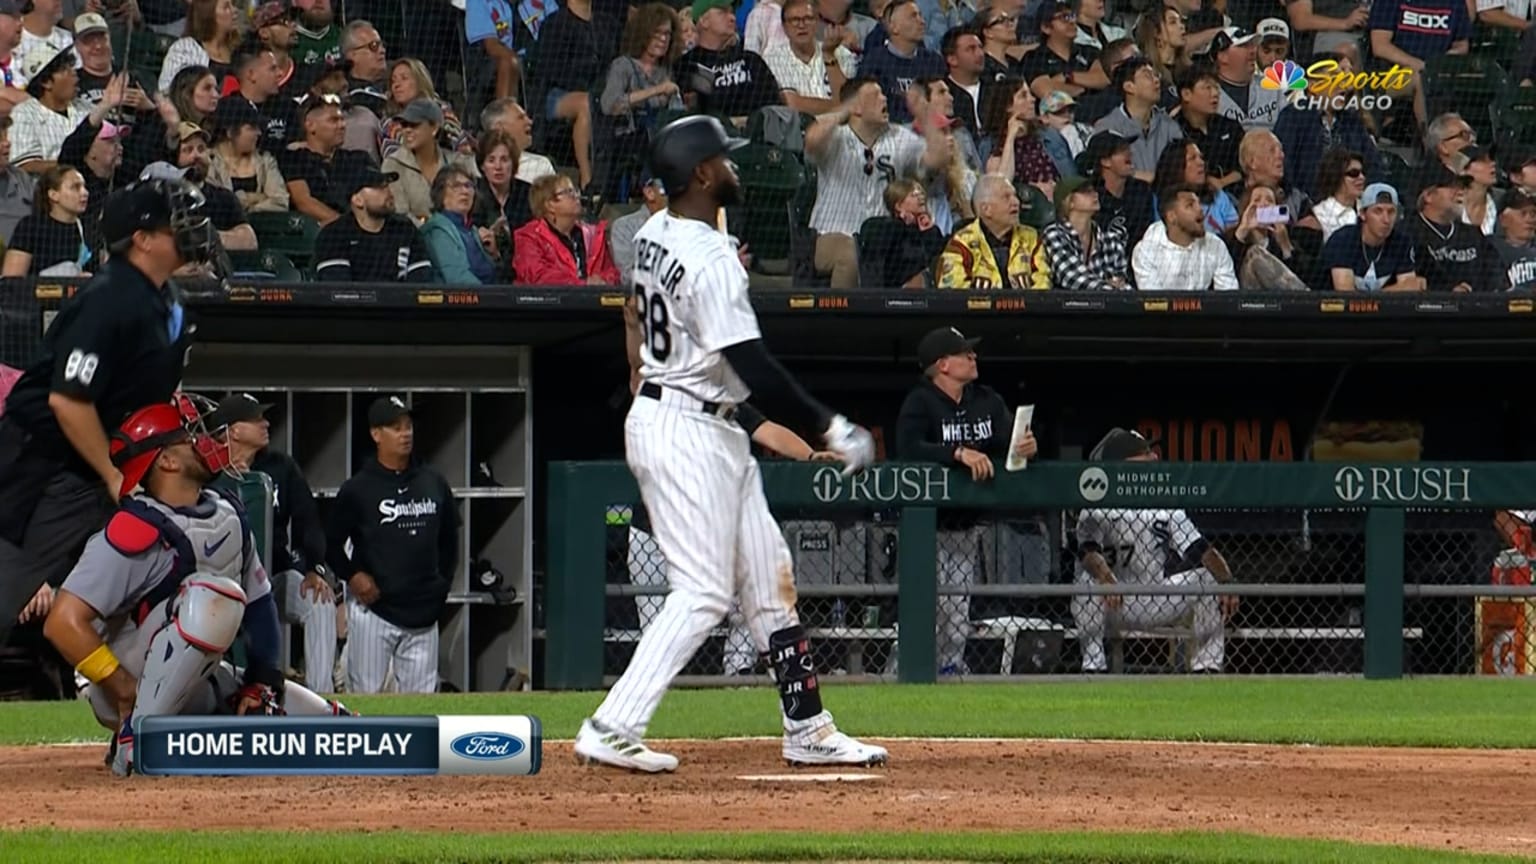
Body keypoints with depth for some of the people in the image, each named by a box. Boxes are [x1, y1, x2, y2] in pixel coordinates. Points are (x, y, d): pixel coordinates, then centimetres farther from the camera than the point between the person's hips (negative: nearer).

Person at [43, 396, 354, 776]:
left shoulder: (227, 514, 3)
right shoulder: (137, 532, -23)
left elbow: (259, 601, 11)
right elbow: (64, 623, -29)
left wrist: (261, 682, -2)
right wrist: (128, 694, -27)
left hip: (198, 691, 9)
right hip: (125, 687, -9)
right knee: (215, 597, -34)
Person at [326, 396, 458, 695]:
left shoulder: (434, 483, 9)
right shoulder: (357, 489, -3)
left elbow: (449, 537, 20)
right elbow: (330, 542, 4)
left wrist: (443, 579, 12)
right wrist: (352, 576, -8)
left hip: (423, 611, 4)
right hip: (372, 611, -4)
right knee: (365, 693, -3)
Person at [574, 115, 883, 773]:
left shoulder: (652, 237, 7)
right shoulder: (711, 261, -21)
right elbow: (752, 367, -23)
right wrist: (830, 428, -17)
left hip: (714, 433, 10)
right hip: (688, 433, -10)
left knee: (767, 575, 13)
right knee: (702, 592, -8)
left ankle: (807, 729, 17)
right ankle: (611, 730, -10)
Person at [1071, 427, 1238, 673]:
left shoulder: (1166, 508, 5)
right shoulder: (1098, 509, -10)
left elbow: (1202, 551, -6)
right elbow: (1087, 551, -29)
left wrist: (1226, 584, -25)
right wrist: (1107, 580, -50)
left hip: (1156, 604, 5)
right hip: (1113, 606, -5)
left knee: (1210, 578, -11)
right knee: (1089, 574, -34)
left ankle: (1207, 666, -10)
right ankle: (1093, 666, -29)